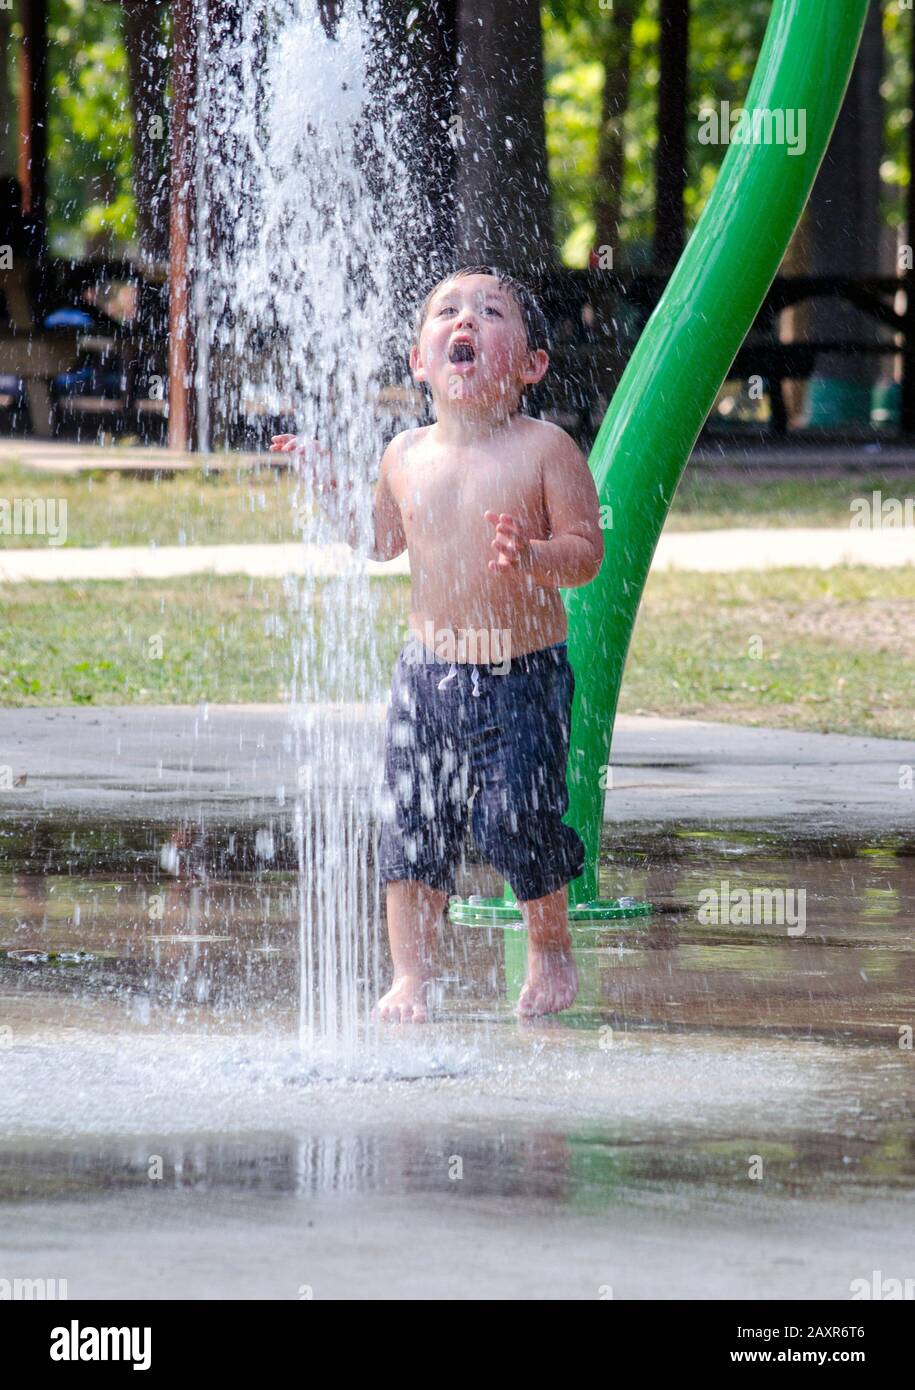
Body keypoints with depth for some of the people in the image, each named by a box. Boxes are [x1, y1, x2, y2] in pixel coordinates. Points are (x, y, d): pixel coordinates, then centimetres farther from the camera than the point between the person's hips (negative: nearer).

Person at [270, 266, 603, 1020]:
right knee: (412, 823, 1)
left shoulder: (545, 450, -9)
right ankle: (411, 977, 13)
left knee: (519, 820, -6)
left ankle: (552, 951, 20)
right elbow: (381, 541, 20)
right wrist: (330, 487, 8)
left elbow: (588, 552, -10)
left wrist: (532, 555, -28)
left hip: (524, 674, -4)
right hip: (429, 668, 4)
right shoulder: (406, 457, 4)